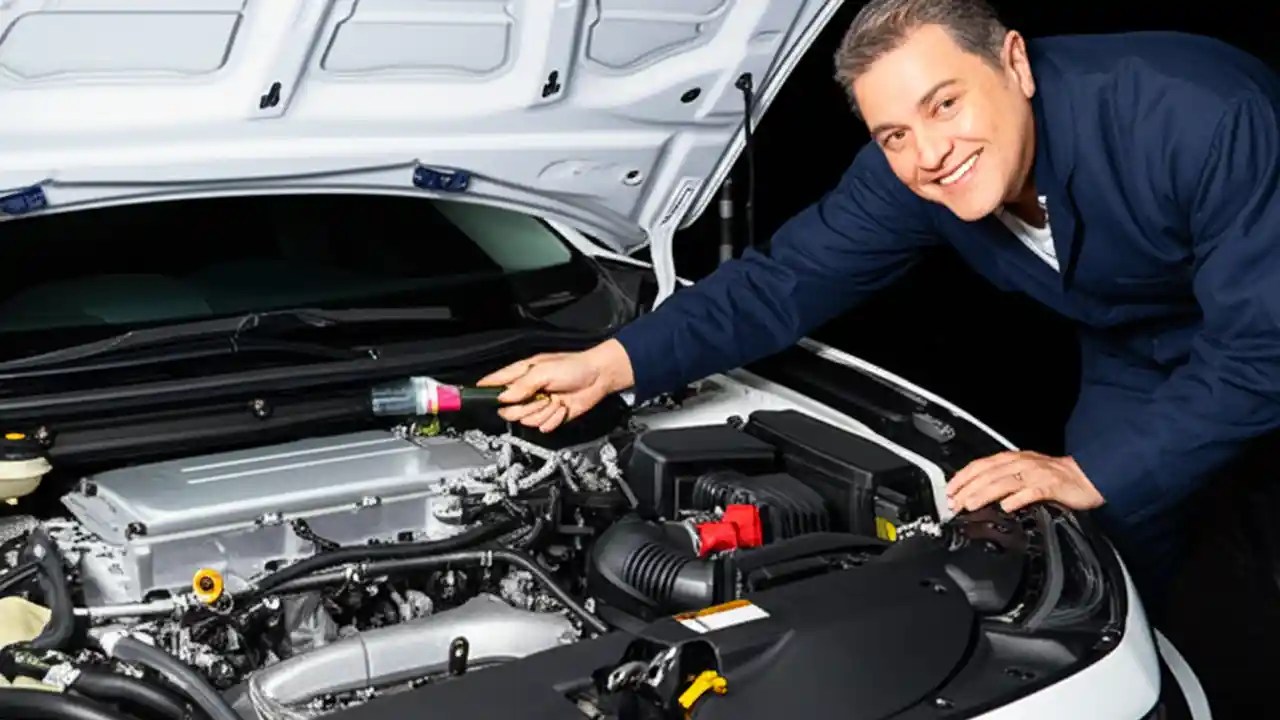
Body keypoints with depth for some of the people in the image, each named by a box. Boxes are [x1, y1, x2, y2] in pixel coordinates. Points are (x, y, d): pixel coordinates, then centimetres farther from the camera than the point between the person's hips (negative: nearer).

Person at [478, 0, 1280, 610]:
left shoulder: (1196, 117, -41)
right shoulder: (904, 179, -25)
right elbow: (785, 282, -18)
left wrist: (1093, 474, -37)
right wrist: (612, 363, -28)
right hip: (1138, 342, 3)